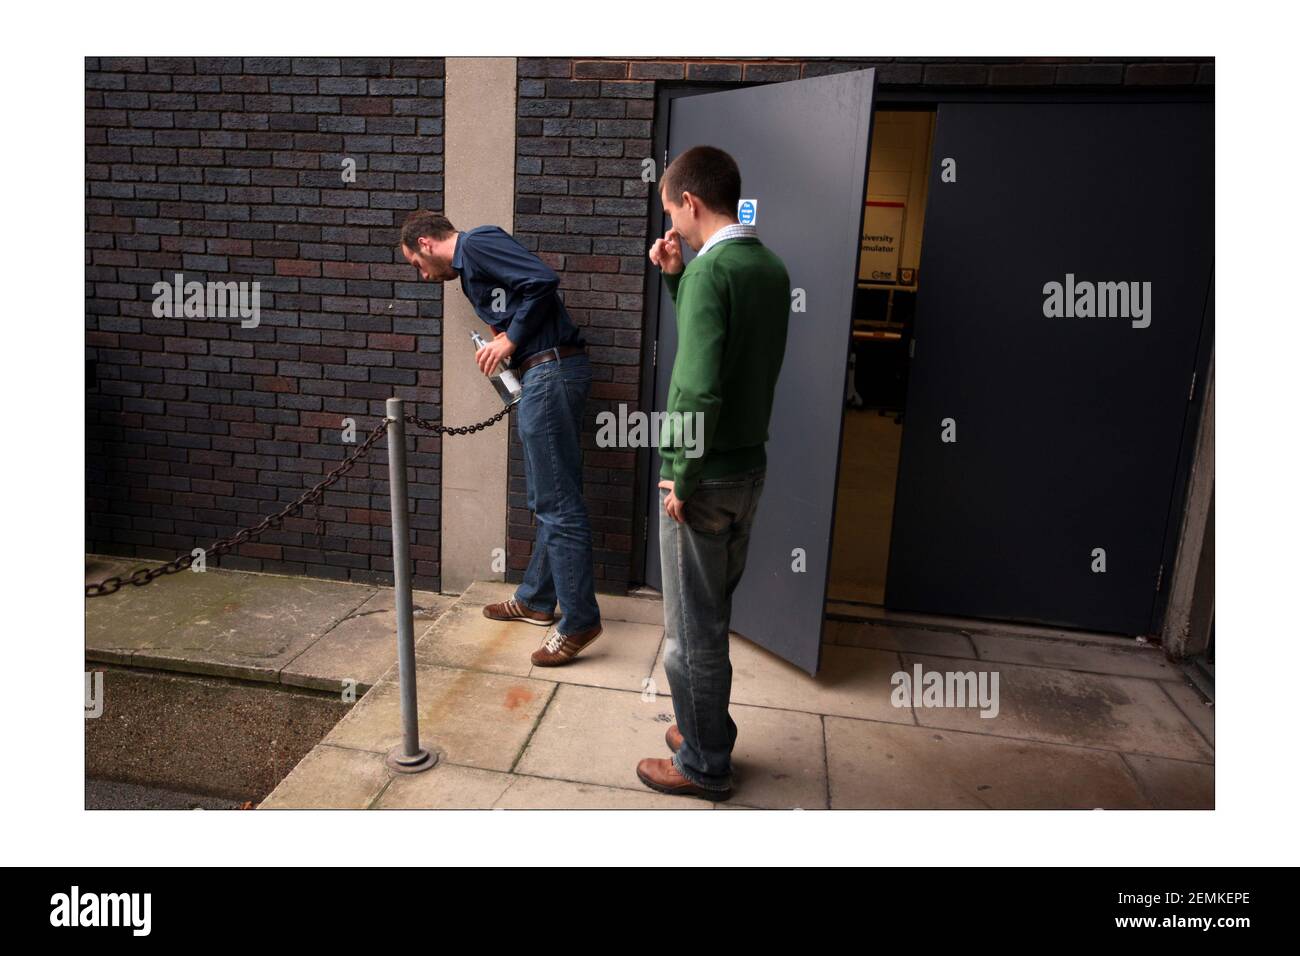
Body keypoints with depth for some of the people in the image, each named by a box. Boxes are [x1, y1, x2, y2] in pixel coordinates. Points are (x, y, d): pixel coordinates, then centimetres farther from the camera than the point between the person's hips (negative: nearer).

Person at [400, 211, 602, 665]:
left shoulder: (477, 243, -5)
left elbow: (543, 278, -17)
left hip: (551, 372, -11)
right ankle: (536, 599, 29)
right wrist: (503, 343, 5)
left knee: (557, 503, -7)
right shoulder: (469, 271, 24)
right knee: (549, 499, 17)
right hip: (546, 374, 11)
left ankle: (579, 620, 0)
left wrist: (511, 338, -10)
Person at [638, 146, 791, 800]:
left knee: (692, 628, 7)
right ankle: (709, 731, 38)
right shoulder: (771, 268, 9)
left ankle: (703, 764, 23)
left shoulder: (710, 268, -18)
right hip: (750, 467, 9)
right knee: (711, 617, 22)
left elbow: (699, 388, -26)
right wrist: (675, 279, 10)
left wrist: (682, 477, -17)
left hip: (705, 476, -9)